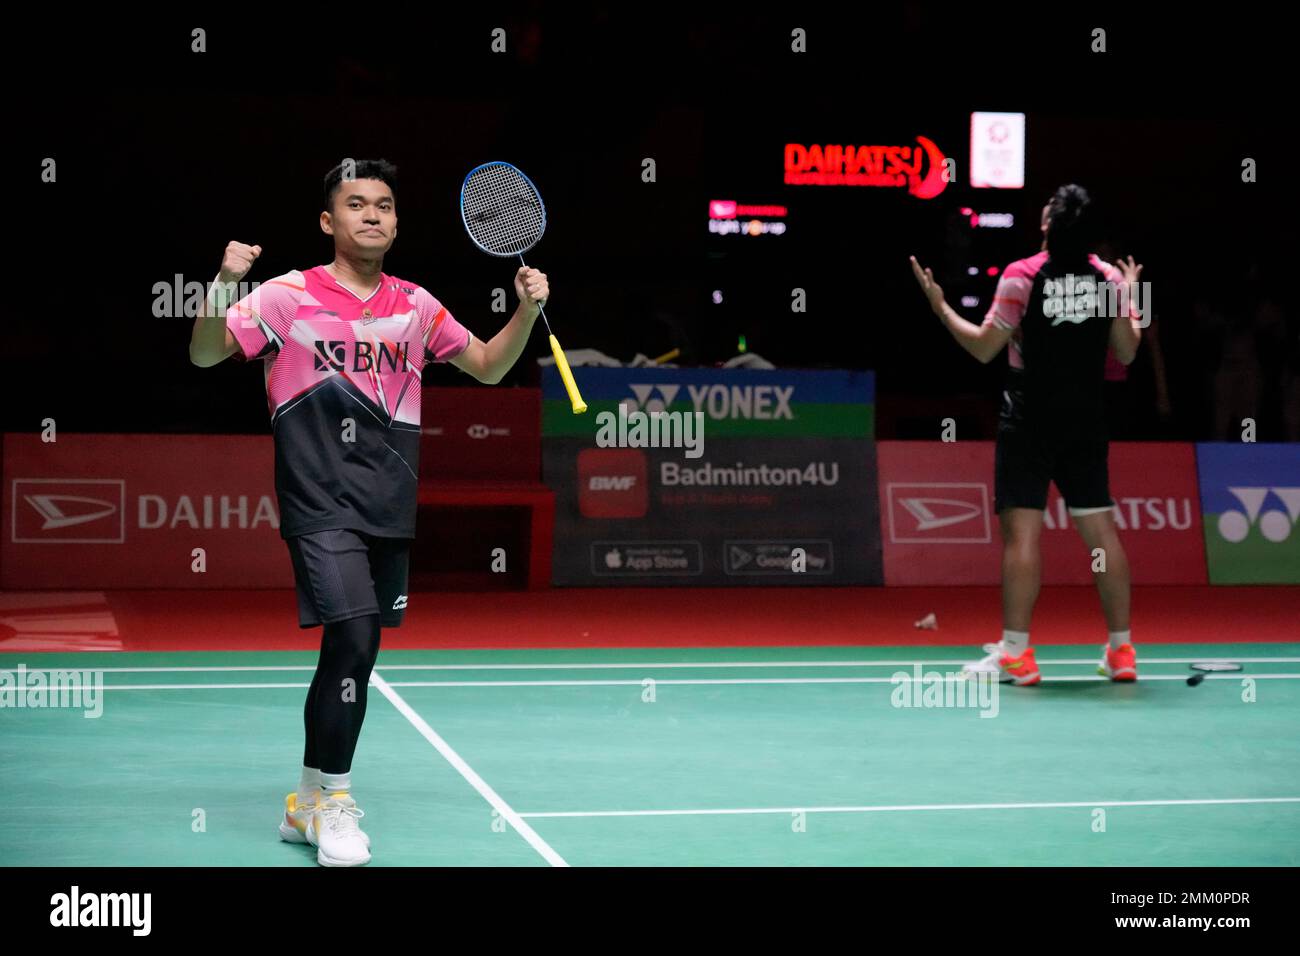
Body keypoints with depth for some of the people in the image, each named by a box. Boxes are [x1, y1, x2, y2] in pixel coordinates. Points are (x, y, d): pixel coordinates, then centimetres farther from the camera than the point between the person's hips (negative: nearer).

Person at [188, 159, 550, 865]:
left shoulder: (415, 306, 11)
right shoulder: (288, 296, -1)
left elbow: (489, 366, 20)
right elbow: (205, 354, -5)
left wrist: (527, 310, 2)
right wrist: (222, 287, -23)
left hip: (391, 508, 5)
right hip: (322, 504, -5)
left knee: (353, 651, 10)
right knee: (354, 633, -20)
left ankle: (307, 805, 26)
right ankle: (333, 799, -4)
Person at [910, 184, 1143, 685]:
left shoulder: (1021, 276, -11)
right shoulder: (1109, 277, 1)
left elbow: (983, 347, -7)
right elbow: (1126, 352, 8)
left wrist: (940, 306, 5)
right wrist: (1130, 301, 24)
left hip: (1029, 423, -4)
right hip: (1088, 423, 4)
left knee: (1022, 531, -4)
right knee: (1100, 529, 8)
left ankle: (1015, 653, -6)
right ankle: (1121, 651, 11)